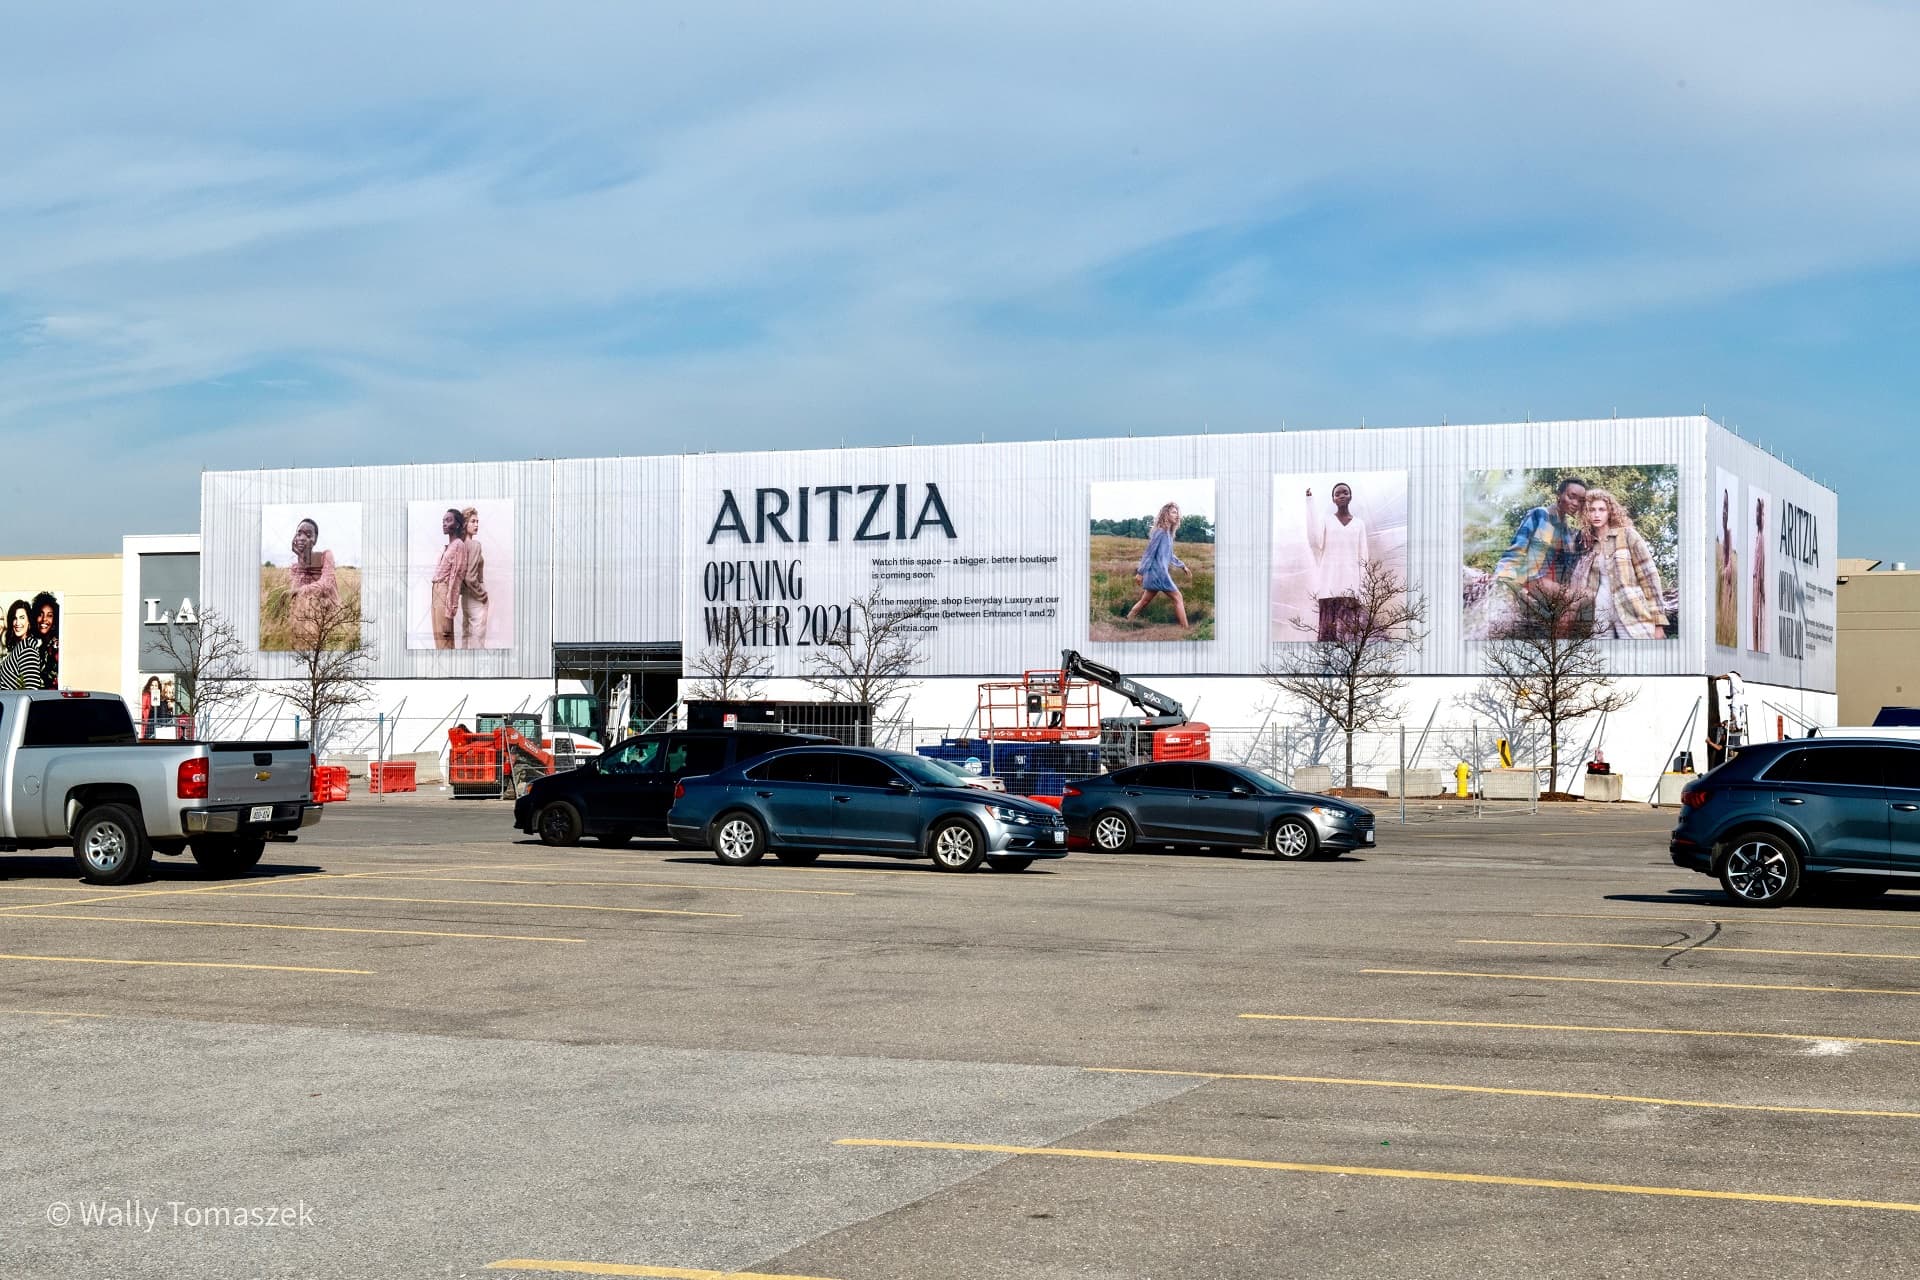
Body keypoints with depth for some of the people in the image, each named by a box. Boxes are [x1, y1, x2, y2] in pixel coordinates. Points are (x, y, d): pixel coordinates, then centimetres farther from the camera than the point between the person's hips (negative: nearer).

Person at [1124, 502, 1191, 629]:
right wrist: (1140, 572, -15)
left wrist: (1182, 566, 27)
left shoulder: (1168, 533, 14)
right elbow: (1149, 552, -15)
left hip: (1161, 572, 9)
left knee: (1145, 600, 13)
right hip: (1158, 571, -9)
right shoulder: (1160, 532, -14)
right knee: (1178, 598, -7)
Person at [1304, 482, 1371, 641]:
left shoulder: (1359, 524, 12)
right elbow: (1316, 541, -11)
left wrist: (1363, 592, -1)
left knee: (1349, 629, -8)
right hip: (1330, 584, -1)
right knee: (1328, 628, -6)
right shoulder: (1325, 521, 8)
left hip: (1351, 584, 1)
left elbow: (1363, 558, 9)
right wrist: (1311, 502, -10)